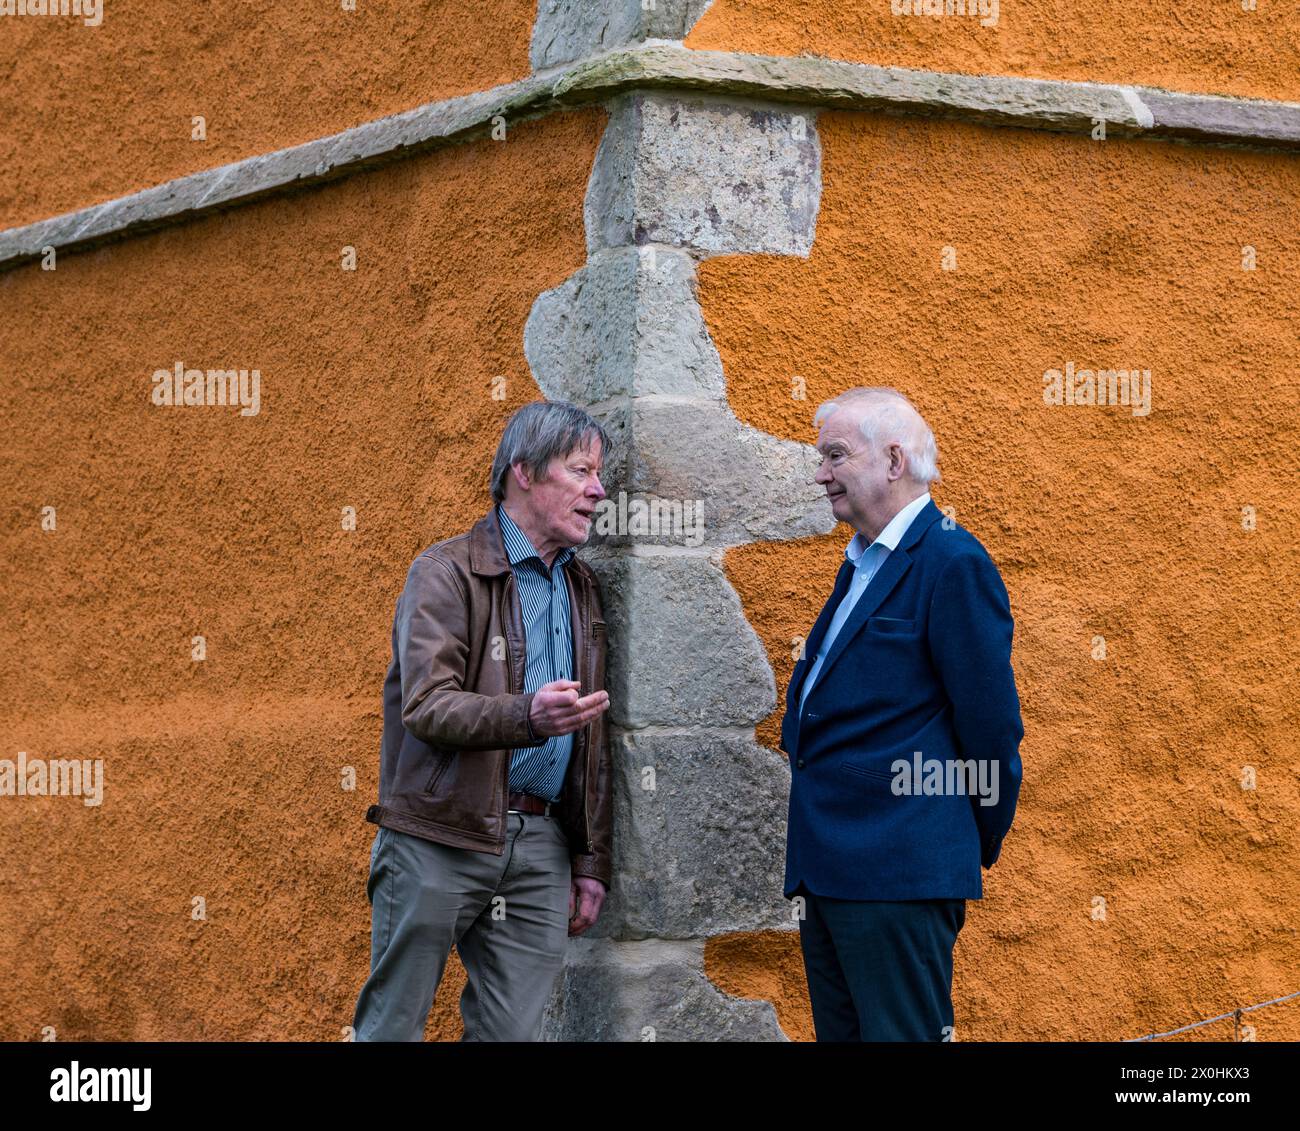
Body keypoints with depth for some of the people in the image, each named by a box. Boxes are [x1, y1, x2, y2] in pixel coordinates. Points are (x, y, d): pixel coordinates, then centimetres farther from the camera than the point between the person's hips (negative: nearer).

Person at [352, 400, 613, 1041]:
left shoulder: (582, 588, 18)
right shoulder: (448, 573, -5)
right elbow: (426, 707, -18)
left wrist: (591, 861, 16)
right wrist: (527, 717, -35)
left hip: (540, 847, 6)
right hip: (439, 840, -6)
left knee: (513, 1032, 4)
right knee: (392, 1025, -1)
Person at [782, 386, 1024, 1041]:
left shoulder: (954, 563, -12)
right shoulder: (861, 563, 18)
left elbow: (992, 725, -12)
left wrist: (979, 847, -1)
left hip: (898, 875, -9)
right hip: (823, 865, 10)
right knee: (839, 1034, 13)